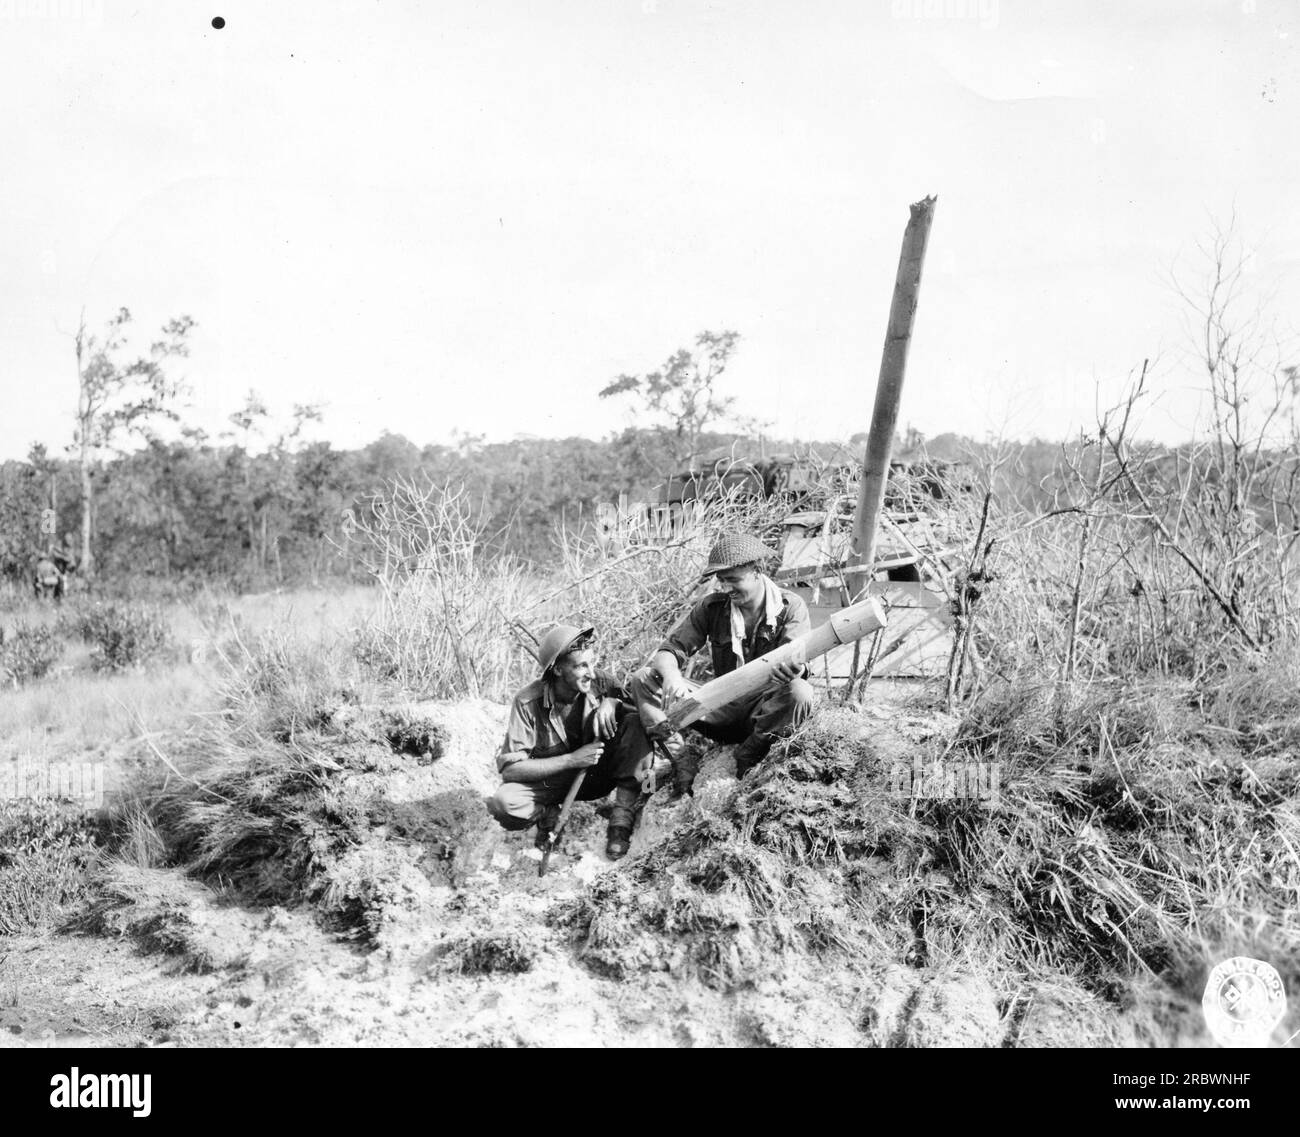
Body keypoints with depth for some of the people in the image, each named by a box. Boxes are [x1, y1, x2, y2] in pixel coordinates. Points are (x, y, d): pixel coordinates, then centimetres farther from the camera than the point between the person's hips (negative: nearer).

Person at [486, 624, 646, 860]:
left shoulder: (599, 682, -15)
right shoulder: (529, 702, -22)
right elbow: (510, 769, -23)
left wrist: (610, 703, -29)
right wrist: (571, 760, -30)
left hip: (597, 776, 2)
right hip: (550, 782, -2)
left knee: (635, 723, -23)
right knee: (503, 803, -33)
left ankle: (622, 822, -22)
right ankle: (548, 815, 2)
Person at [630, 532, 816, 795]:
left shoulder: (790, 607, -9)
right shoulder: (713, 606, -2)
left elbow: (795, 659, -26)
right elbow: (669, 650, -6)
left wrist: (790, 671, -53)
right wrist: (670, 676, -32)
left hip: (766, 711, -3)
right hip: (722, 707, 3)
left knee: (801, 693, -37)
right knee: (643, 680, -13)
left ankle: (744, 761, -17)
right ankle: (683, 768, -22)